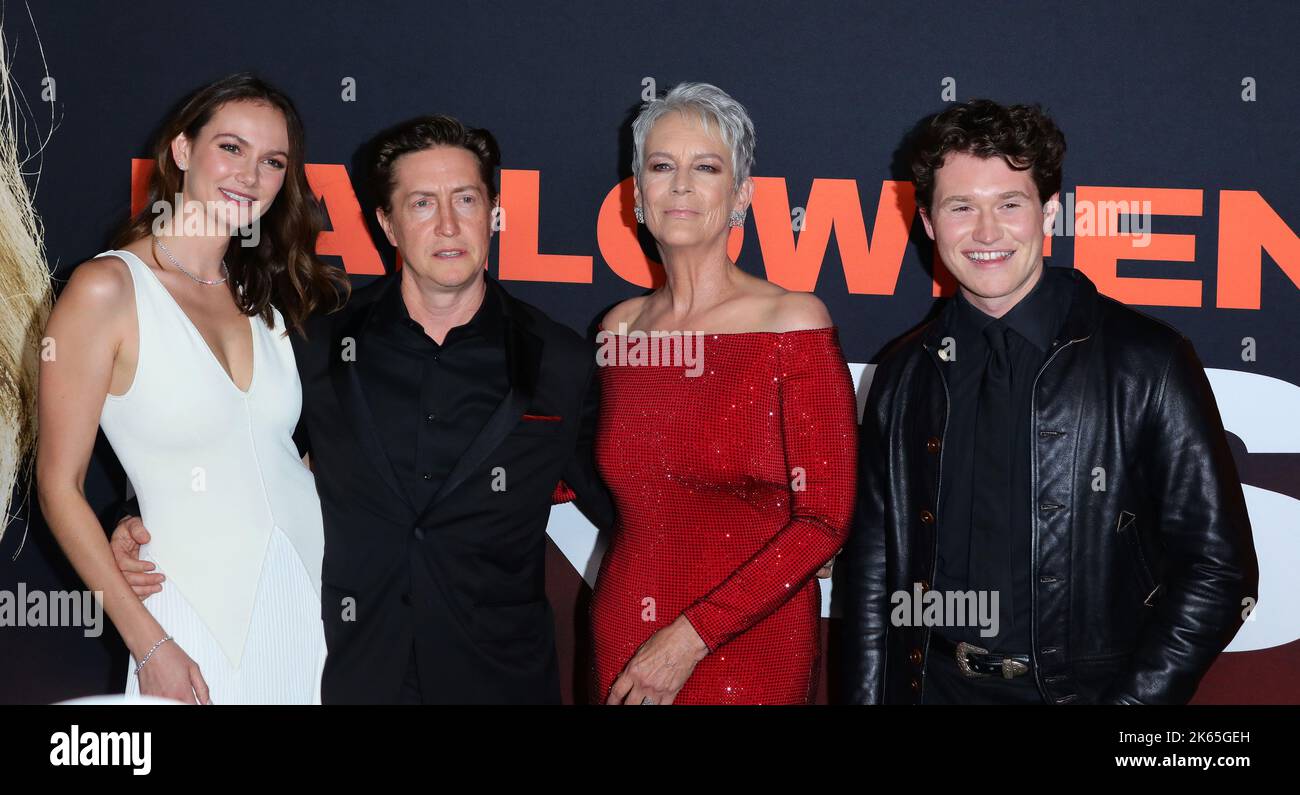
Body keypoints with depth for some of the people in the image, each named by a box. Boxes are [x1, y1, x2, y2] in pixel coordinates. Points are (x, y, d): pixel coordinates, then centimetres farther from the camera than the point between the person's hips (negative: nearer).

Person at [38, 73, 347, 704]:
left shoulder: (267, 296, 9)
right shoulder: (107, 290, -8)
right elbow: (59, 486, -8)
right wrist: (149, 645, -11)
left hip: (313, 597, 5)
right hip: (199, 620, -5)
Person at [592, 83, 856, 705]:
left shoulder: (792, 321, -10)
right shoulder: (620, 327, 3)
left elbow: (824, 518, -13)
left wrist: (691, 638, -16)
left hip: (749, 651, -4)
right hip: (619, 649, 4)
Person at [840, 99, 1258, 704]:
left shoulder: (1147, 364, -10)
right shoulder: (906, 375, 2)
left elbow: (1217, 568, -9)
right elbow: (872, 565, 6)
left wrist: (1131, 701, -15)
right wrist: (867, 697, -2)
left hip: (1092, 688, -3)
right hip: (937, 685, 3)